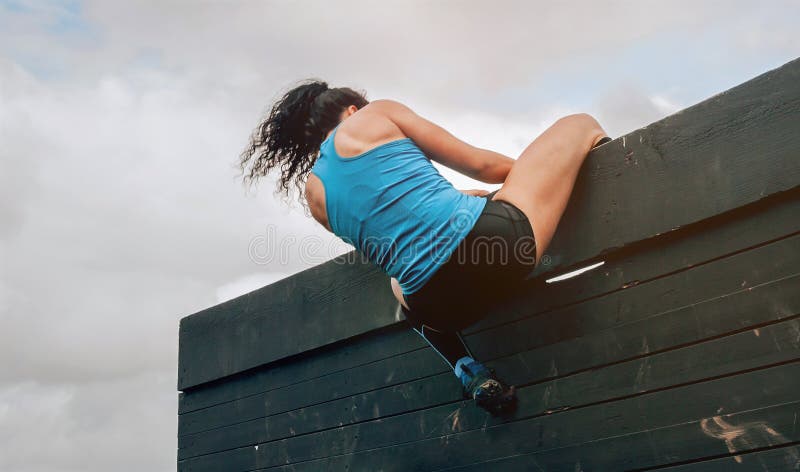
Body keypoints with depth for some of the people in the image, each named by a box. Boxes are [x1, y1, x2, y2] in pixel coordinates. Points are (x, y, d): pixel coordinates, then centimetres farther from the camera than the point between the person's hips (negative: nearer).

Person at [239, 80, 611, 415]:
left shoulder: (313, 193, 18)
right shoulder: (376, 114, 8)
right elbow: (477, 164, 10)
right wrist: (522, 167, 29)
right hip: (495, 235, -3)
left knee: (398, 284, 43)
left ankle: (468, 370, 24)